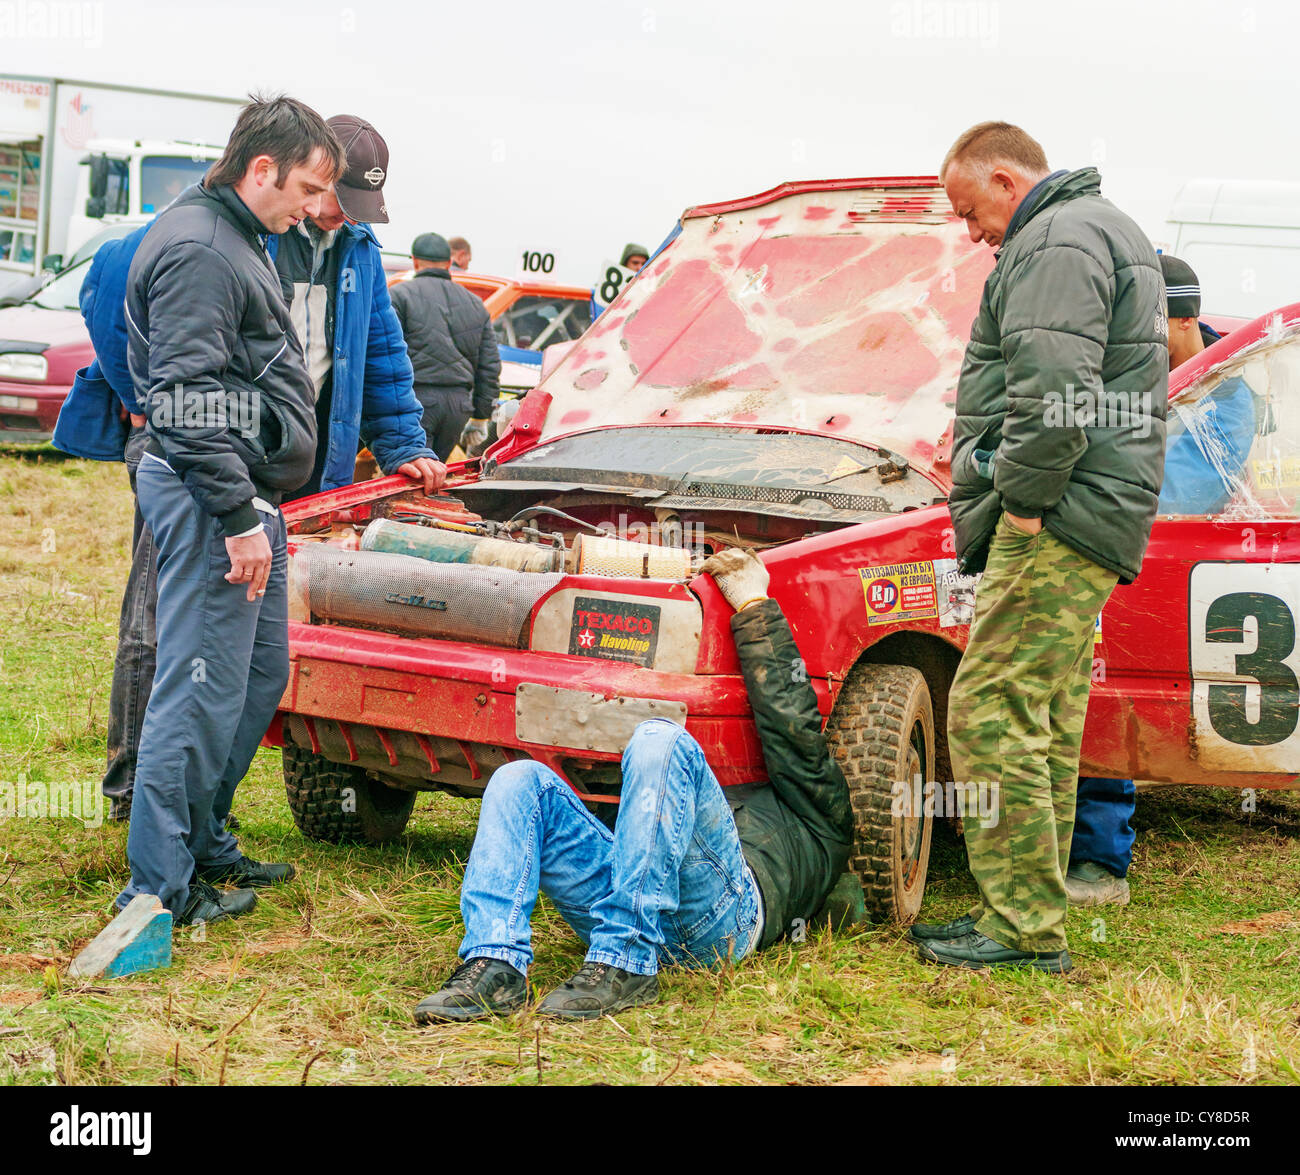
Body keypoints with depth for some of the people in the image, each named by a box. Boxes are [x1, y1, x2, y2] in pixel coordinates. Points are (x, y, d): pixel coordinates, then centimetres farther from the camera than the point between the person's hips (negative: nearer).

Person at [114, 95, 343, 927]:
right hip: (210, 494, -11)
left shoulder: (238, 241, 18)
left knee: (262, 674, 16)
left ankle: (205, 844, 27)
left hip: (248, 492, 11)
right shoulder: (197, 251, -15)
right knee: (202, 690, -8)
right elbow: (189, 402, -22)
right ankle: (161, 887, -1)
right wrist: (238, 518, -23)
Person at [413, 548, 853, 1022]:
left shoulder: (820, 817, 31)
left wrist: (754, 606, 20)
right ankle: (496, 967, -32)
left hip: (722, 908, -7)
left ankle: (623, 967, -40)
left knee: (660, 741, -30)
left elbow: (790, 721, 16)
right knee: (521, 781, -10)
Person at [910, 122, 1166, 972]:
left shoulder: (1058, 240, -9)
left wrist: (1022, 501, -18)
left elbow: (1052, 388, -23)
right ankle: (1027, 919, 17)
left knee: (991, 716, -12)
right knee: (1044, 730, 12)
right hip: (1097, 524, 11)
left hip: (1058, 524, -11)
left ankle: (1025, 928, -10)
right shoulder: (1111, 231, 26)